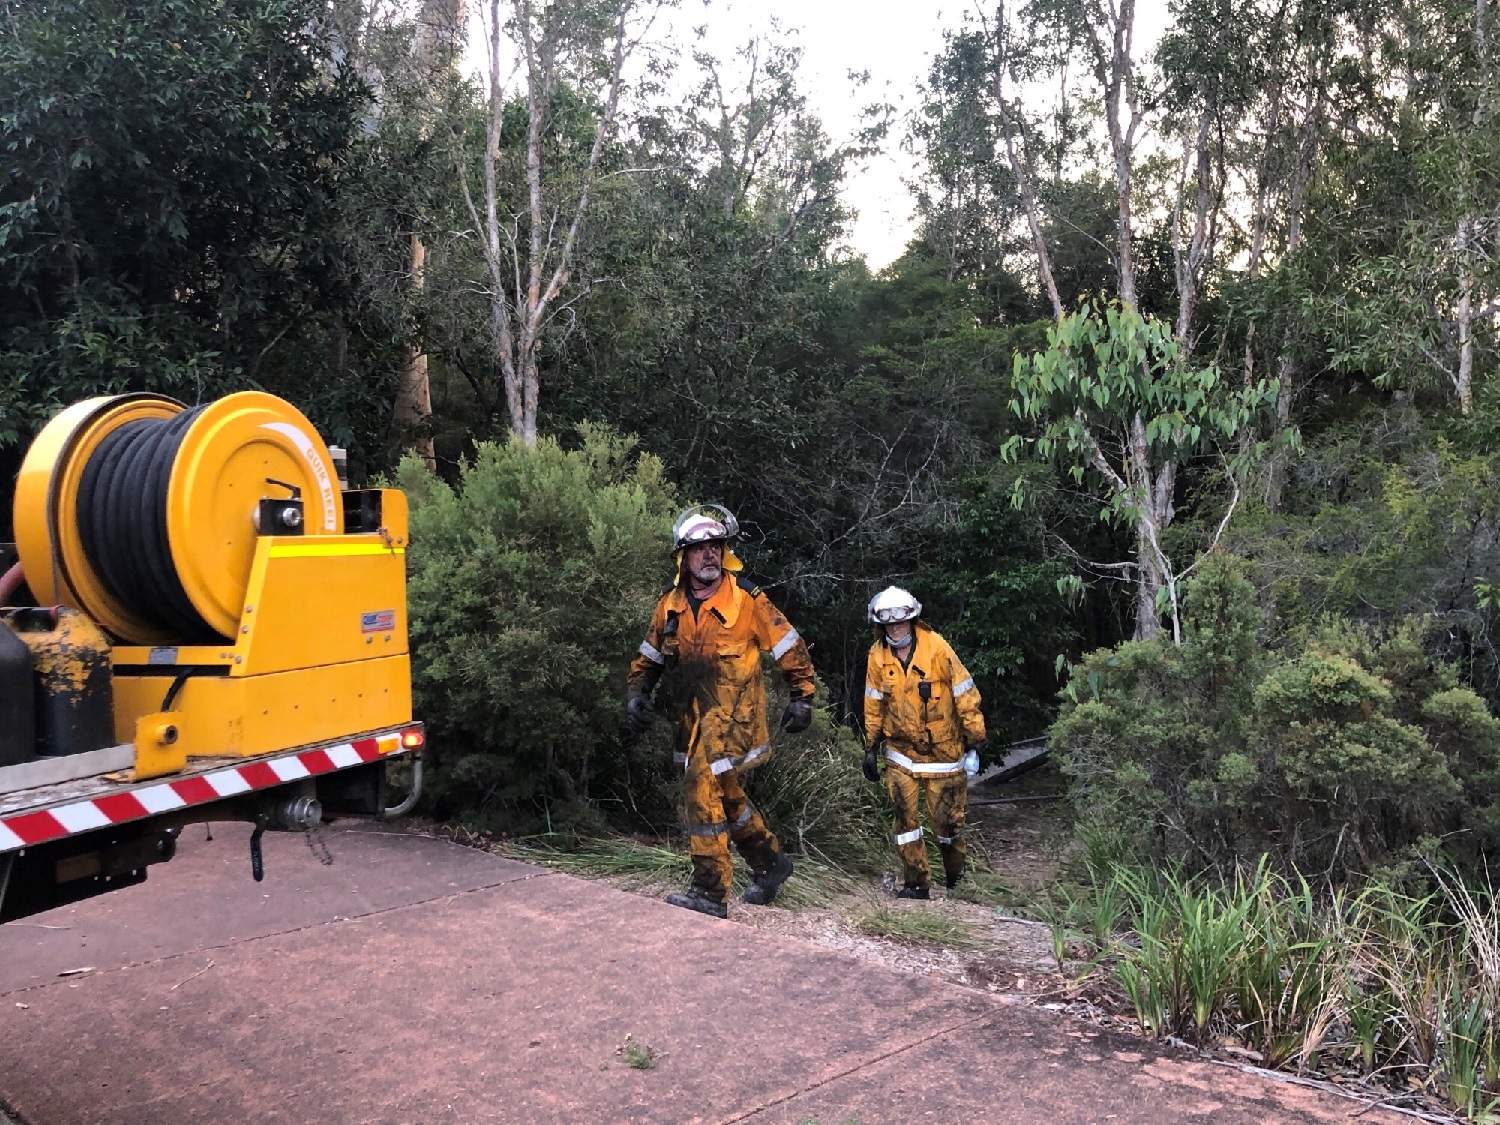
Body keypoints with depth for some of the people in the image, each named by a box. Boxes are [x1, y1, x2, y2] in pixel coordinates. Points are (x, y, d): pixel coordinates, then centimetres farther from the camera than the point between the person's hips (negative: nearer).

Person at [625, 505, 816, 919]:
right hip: (691, 717, 6)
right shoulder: (671, 605, 4)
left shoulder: (746, 600, -10)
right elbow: (647, 658, 16)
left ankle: (711, 892, -6)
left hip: (733, 716, -6)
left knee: (704, 791, -15)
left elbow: (791, 649, -2)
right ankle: (770, 861, 38)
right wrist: (636, 694, 1)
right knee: (726, 795, 17)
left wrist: (802, 697, -2)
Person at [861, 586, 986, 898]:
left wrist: (975, 741, -8)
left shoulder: (937, 649, -18)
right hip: (901, 751, 3)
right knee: (905, 816, -4)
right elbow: (874, 704, 8)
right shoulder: (878, 656, -6)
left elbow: (965, 694, -11)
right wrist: (871, 747, 10)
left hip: (943, 749, -3)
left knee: (946, 817, 5)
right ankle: (916, 882, 7)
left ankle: (954, 873, 33)